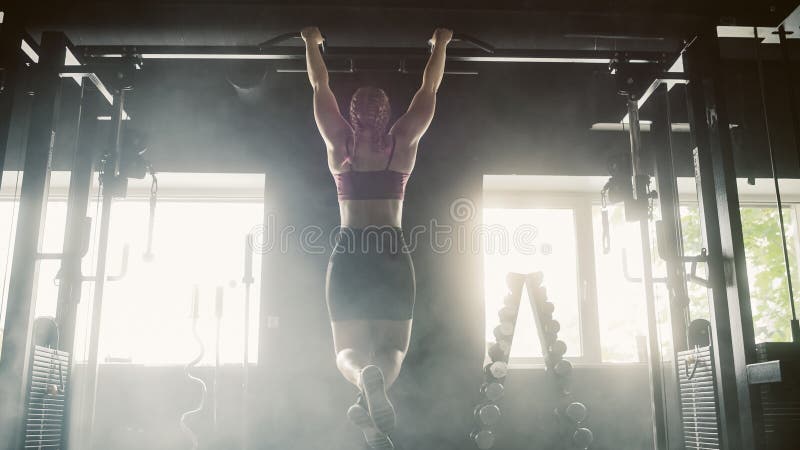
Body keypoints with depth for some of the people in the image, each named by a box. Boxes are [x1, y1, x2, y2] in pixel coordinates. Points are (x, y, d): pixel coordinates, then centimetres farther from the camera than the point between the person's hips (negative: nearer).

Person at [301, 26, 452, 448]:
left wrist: (312, 42, 35)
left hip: (348, 255, 1)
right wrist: (439, 44, 33)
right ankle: (370, 402, -31)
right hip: (392, 254, 0)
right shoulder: (403, 143, 5)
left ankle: (364, 377, -33)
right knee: (392, 346, 4)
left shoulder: (339, 143, 6)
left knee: (349, 349, 5)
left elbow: (320, 86, 20)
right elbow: (429, 88, 18)